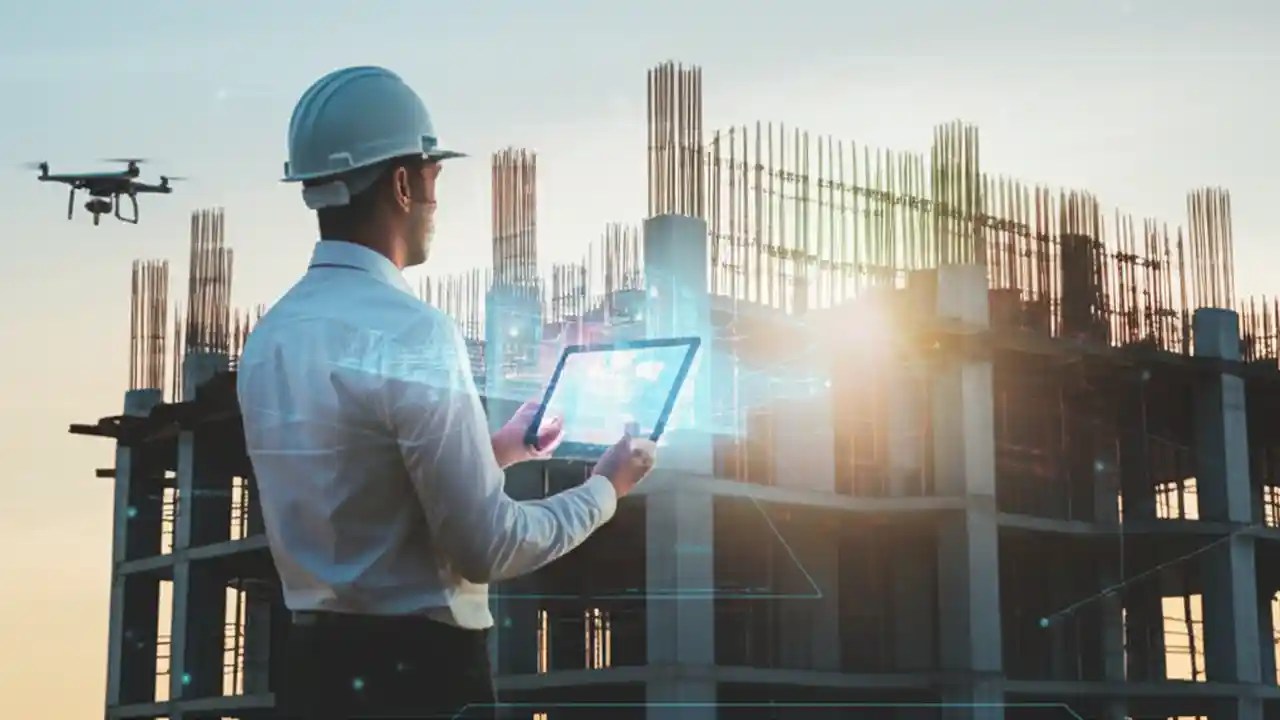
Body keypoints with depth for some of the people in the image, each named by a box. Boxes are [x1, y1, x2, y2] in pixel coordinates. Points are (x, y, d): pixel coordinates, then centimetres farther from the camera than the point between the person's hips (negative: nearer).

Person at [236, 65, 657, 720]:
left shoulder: (271, 335, 7)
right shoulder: (411, 332, -17)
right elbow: (487, 548, -16)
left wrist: (496, 452, 26)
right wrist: (606, 488, 0)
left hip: (314, 664, 8)